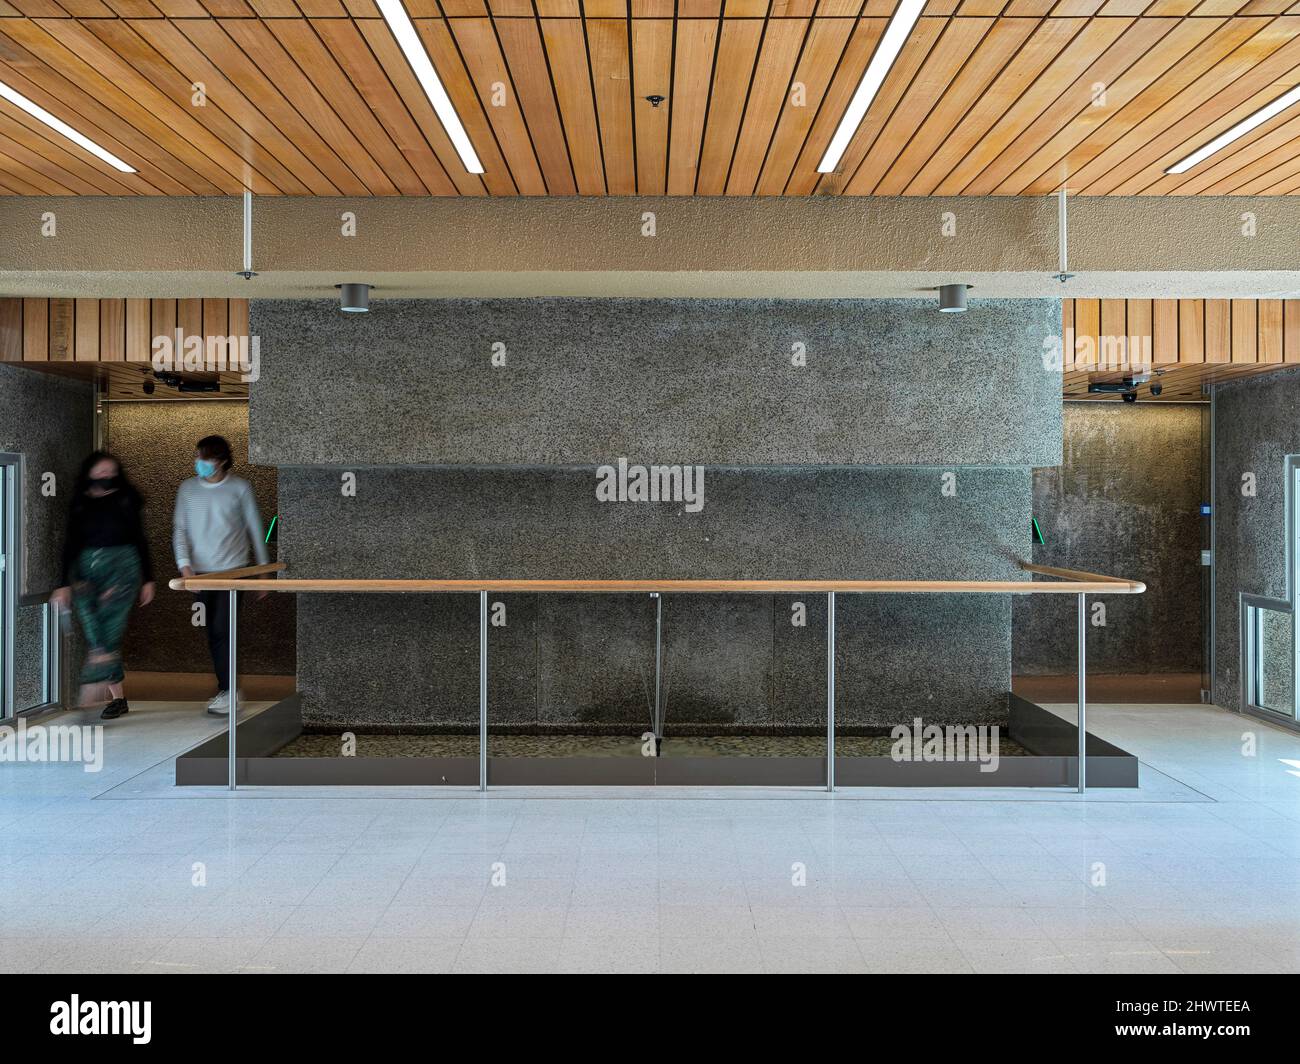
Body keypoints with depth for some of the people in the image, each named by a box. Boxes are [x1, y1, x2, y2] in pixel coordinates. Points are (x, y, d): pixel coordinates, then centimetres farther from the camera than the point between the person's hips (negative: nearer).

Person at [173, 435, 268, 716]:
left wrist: (263, 570, 4)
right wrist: (184, 564, -10)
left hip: (232, 569, -4)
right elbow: (179, 529, 5)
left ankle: (227, 691, -4)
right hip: (201, 572, 4)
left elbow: (255, 529, 2)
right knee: (214, 633, 9)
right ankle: (227, 689, 20)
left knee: (222, 630, -12)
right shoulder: (187, 488, 6)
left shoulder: (240, 488, -3)